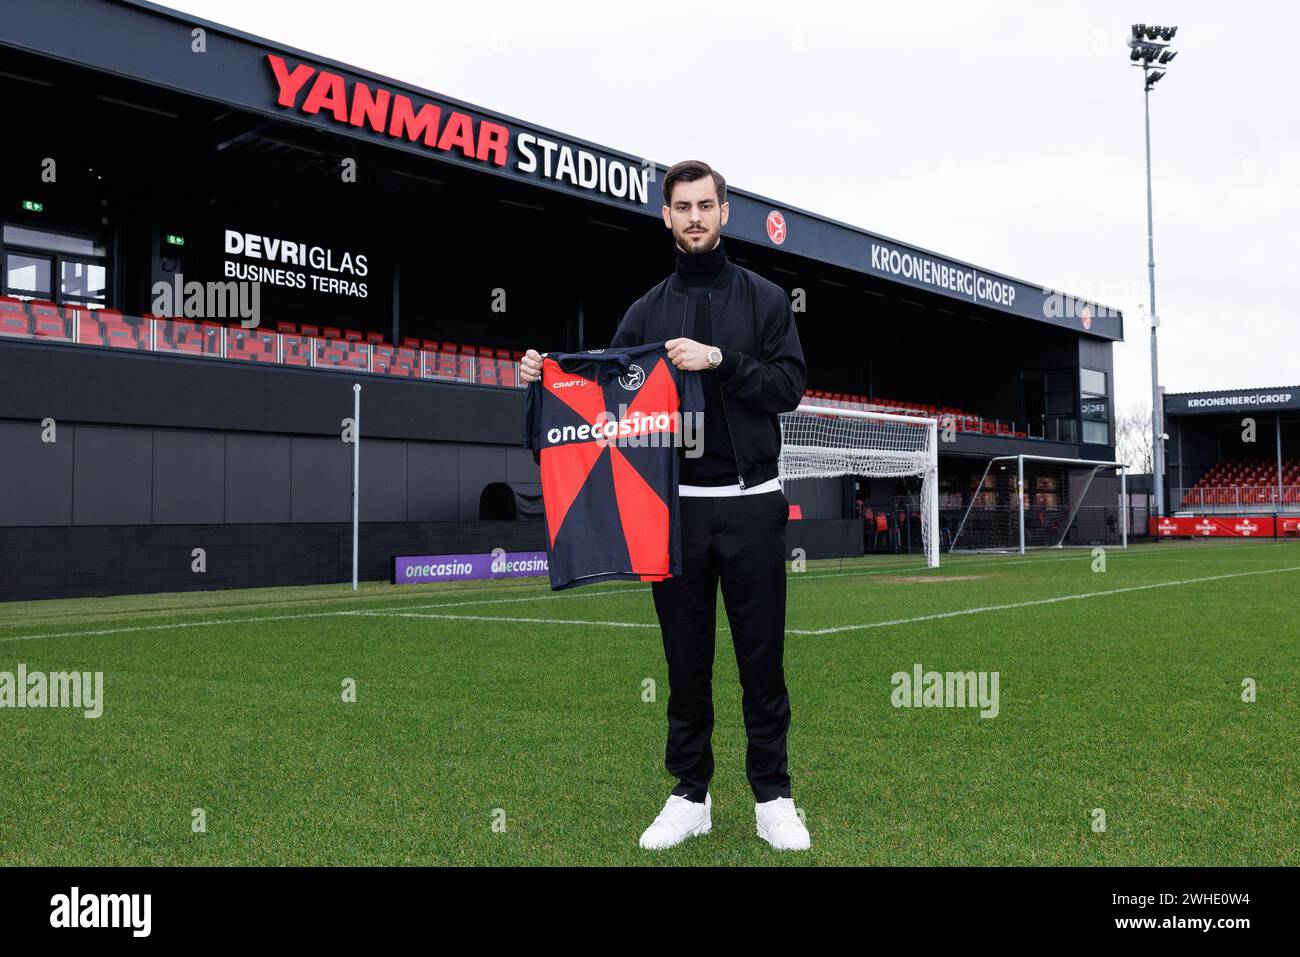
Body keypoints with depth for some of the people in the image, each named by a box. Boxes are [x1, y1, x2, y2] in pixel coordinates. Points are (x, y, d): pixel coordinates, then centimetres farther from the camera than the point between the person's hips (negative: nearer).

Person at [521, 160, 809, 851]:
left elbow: (789, 386, -4)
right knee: (687, 660, 8)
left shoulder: (763, 299, 6)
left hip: (750, 505, -1)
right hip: (675, 505, 2)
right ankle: (690, 796, 19)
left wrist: (719, 360, -17)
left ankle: (772, 797, 15)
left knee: (762, 658, 3)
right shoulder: (647, 312, 11)